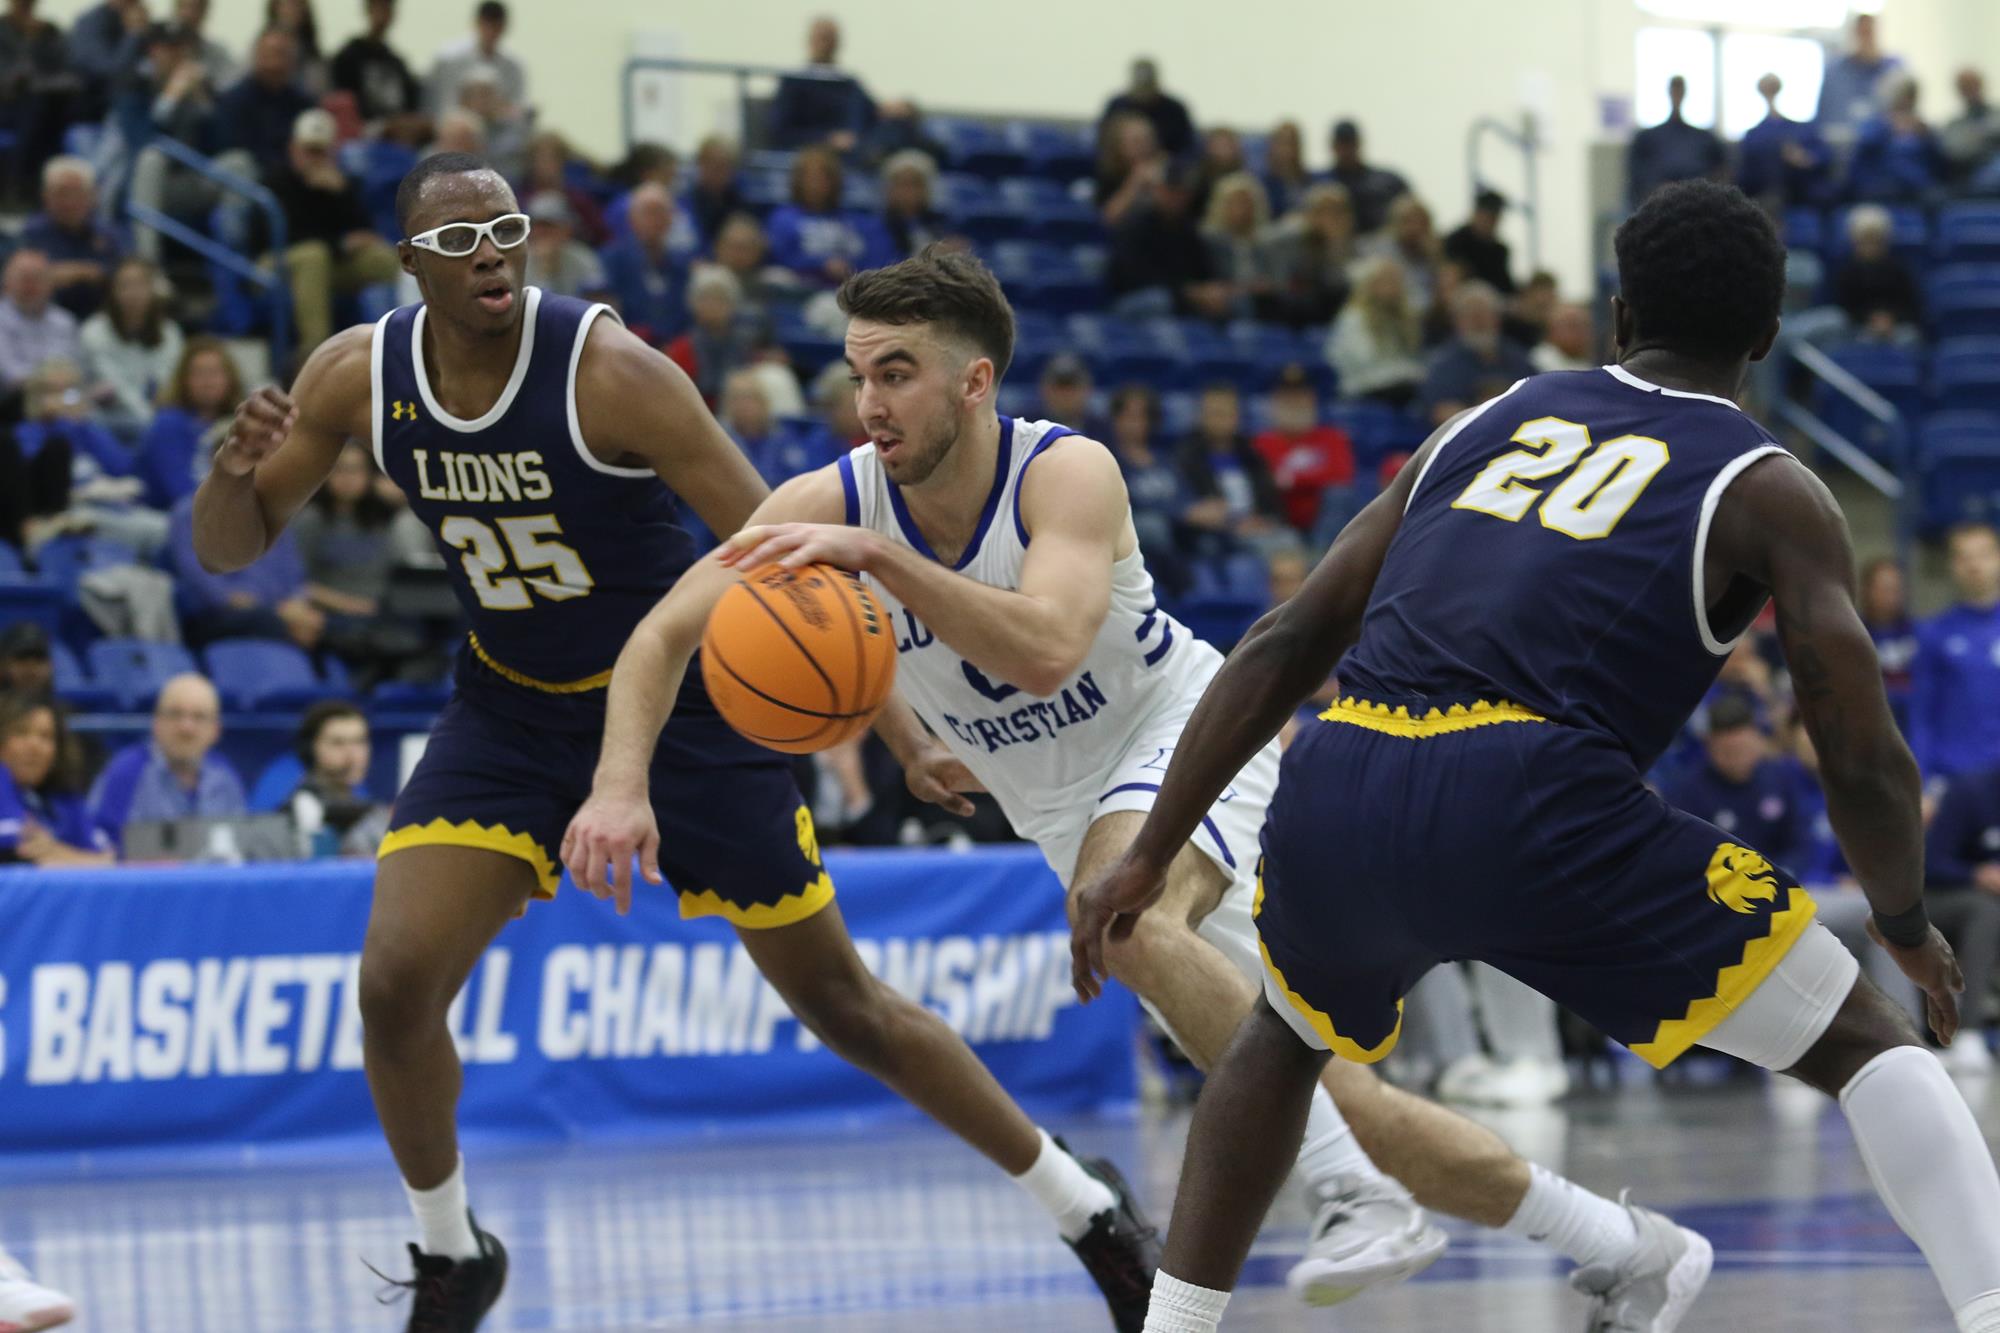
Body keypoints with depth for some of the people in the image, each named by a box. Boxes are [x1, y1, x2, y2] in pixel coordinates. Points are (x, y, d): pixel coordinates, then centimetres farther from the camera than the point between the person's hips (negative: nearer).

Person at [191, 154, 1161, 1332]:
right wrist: (236, 472, -26)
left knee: (842, 1002, 2)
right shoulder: (360, 377, -12)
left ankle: (1085, 1206, 19)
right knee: (395, 981, -14)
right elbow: (231, 548, -2)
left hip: (679, 698, -3)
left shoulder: (610, 372, -26)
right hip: (513, 709, 4)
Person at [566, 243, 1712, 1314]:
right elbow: (668, 633, -12)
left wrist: (879, 558, -51)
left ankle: (1361, 1199, -30)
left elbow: (1046, 652, -45)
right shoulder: (835, 503, -15)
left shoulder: (1067, 473, -28)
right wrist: (621, 784, -28)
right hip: (1060, 805, 5)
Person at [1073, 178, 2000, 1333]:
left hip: (1337, 793, 4)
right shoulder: (1769, 491, 14)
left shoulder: (1488, 423, 27)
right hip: (1532, 804, -4)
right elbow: (1864, 765, 9)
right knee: (1868, 1043, 10)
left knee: (1285, 1041, 37)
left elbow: (1287, 645, 23)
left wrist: (1153, 855, 25)